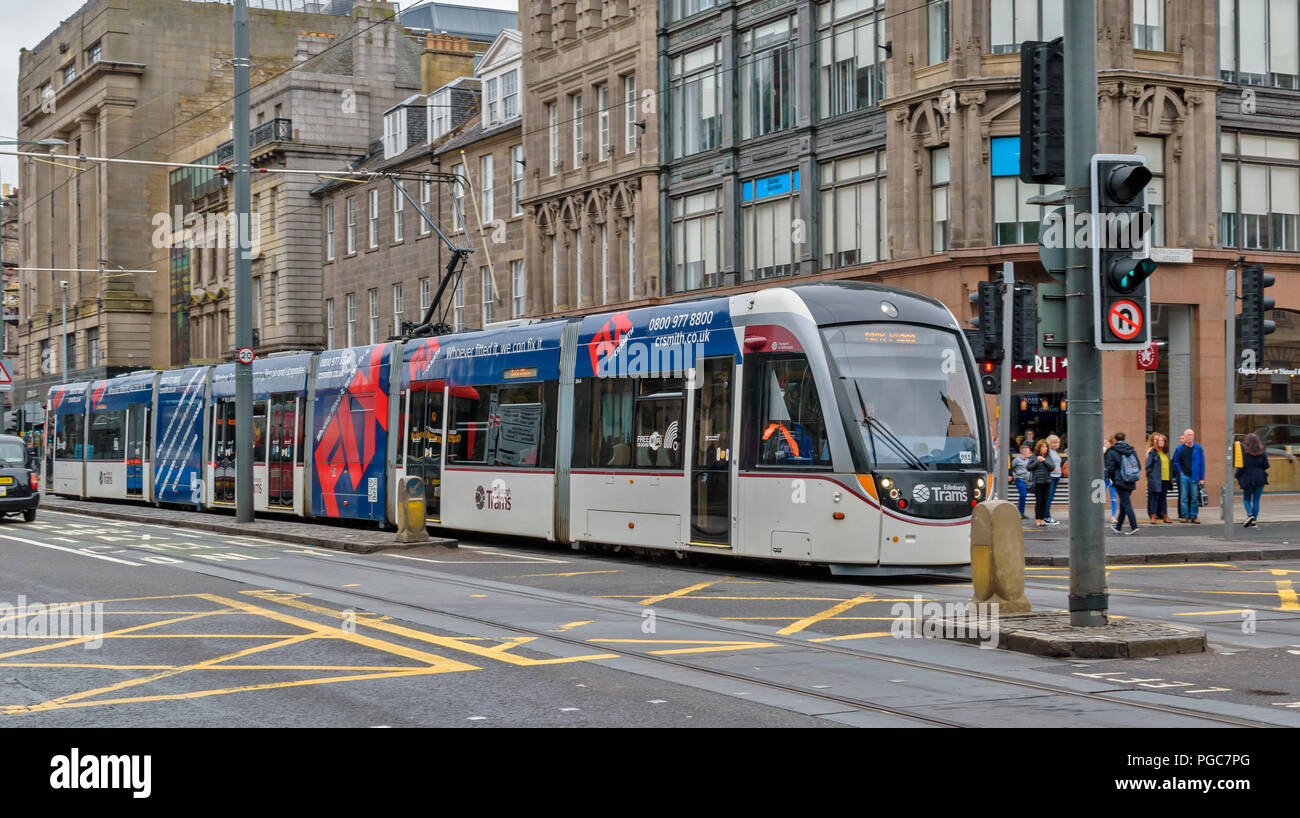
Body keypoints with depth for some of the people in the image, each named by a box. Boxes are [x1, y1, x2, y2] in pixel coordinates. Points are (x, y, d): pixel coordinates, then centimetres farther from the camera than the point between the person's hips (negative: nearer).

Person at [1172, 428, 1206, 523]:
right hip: (1184, 476, 0)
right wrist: (1180, 472, 0)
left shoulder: (1198, 448, 4)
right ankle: (1185, 516, 4)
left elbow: (1202, 463, 4)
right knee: (1184, 498, -1)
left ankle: (1194, 516, 6)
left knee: (1194, 498, 1)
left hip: (1195, 477, 0)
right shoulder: (1180, 449, 5)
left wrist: (1202, 478, 0)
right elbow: (1175, 462, 14)